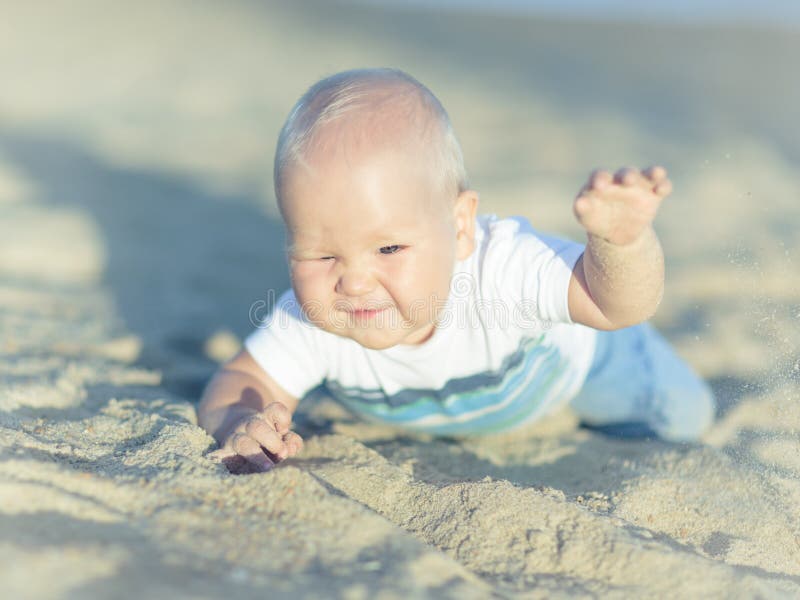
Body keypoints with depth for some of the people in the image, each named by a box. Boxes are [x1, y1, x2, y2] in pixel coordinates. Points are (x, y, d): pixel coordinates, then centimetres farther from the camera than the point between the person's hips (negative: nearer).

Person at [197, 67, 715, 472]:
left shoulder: (498, 269, -52)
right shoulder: (312, 323, -41)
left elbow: (619, 304, -58)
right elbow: (240, 383, -29)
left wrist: (622, 238, -81)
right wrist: (240, 424, -53)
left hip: (555, 351, -2)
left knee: (679, 419, 18)